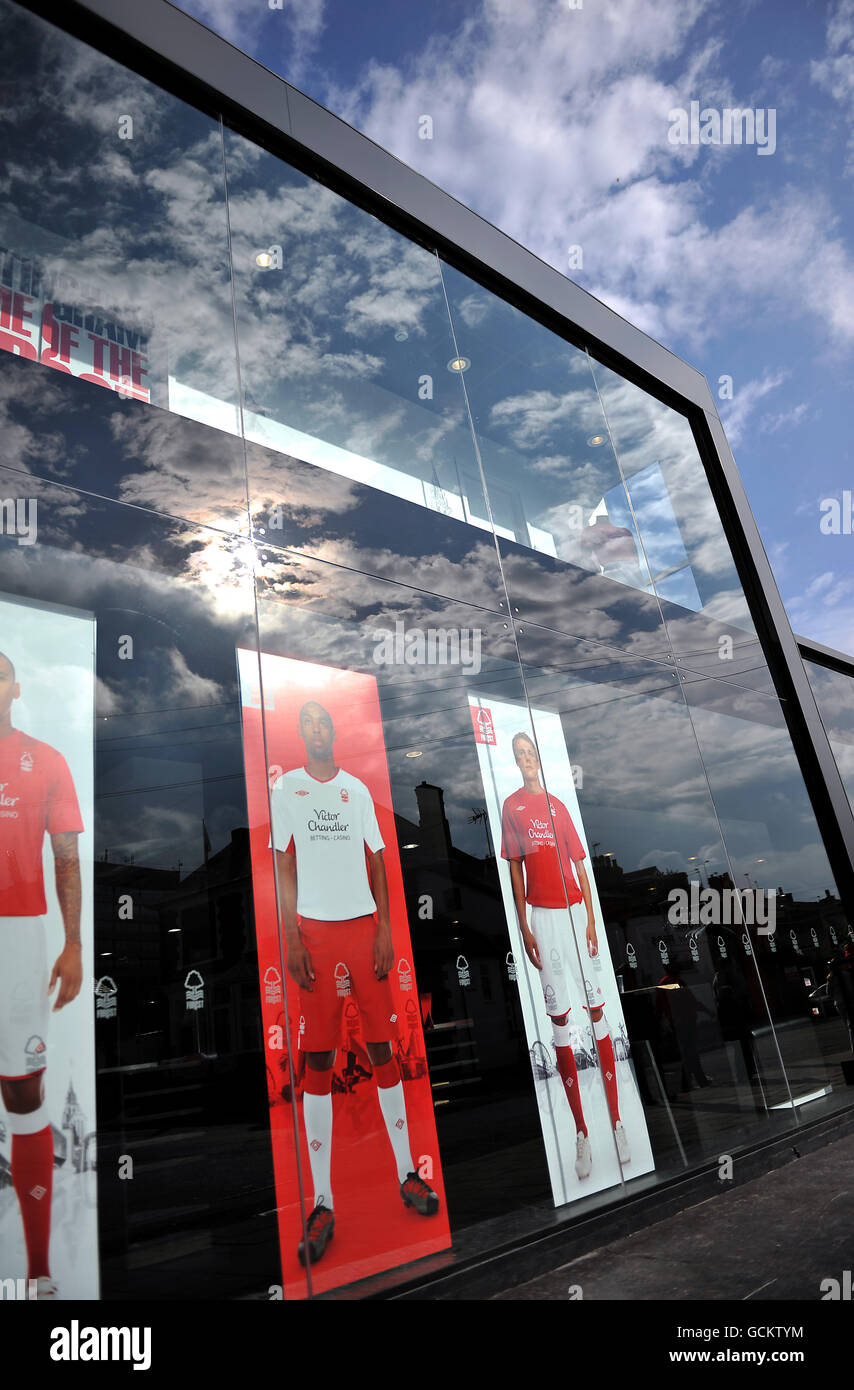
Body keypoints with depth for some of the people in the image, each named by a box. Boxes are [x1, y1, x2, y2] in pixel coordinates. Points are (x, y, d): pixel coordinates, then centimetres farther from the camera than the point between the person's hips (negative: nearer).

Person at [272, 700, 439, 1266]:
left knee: (382, 1048, 7)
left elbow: (377, 863, 9)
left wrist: (385, 930, 1)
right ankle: (323, 1204, 9)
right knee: (318, 1061, 1)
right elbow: (285, 868, 2)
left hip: (364, 926, 2)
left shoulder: (358, 789, 9)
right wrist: (291, 939, -5)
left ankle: (408, 1175, 20)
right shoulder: (286, 788, 4)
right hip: (315, 929, -2)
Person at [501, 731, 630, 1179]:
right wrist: (523, 927, 0)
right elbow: (515, 869, 4)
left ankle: (616, 1121, 12)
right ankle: (581, 1132, 10)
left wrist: (591, 919, 1)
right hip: (540, 914, -1)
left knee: (596, 1008, 3)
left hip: (574, 910, 2)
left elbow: (580, 864, 8)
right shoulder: (510, 806, 4)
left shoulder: (558, 805, 8)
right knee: (559, 1016, 2)